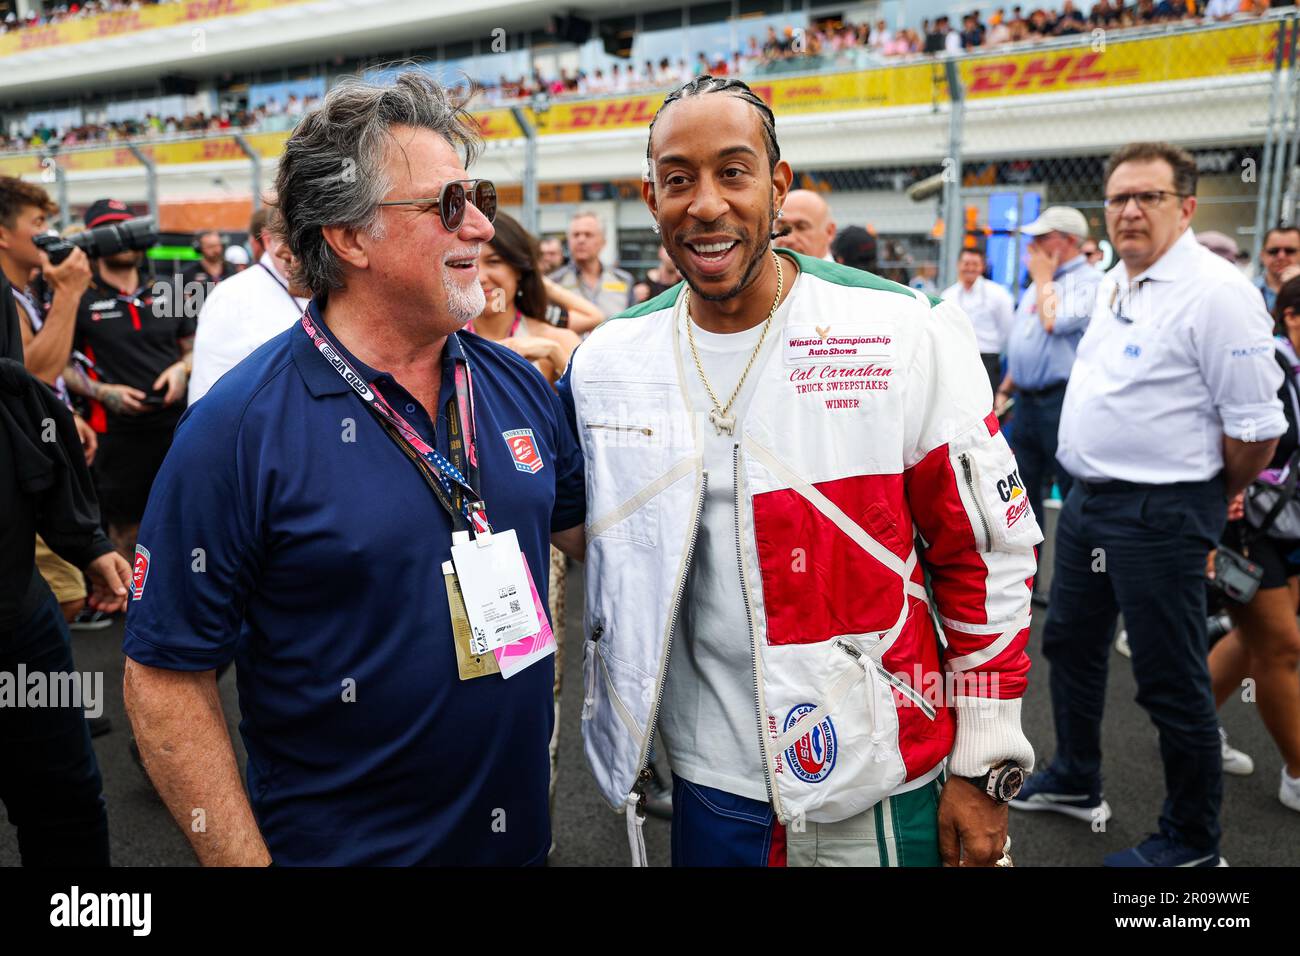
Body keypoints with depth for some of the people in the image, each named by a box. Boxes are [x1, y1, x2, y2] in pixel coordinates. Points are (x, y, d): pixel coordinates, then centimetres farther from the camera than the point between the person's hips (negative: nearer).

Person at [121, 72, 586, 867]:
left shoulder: (517, 384, -2)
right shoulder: (240, 428, -18)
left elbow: (581, 522, 11)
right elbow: (166, 678, -14)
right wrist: (247, 858, -15)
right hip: (342, 844, -5)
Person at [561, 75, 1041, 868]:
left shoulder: (906, 337, -12)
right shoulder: (610, 361, -3)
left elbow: (987, 556, -6)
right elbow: (610, 552, 11)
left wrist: (985, 769, -4)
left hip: (883, 792, -2)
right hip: (710, 782, 3)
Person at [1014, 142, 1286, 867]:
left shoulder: (1214, 291, -17)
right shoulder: (1115, 284, 10)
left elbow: (1257, 422, -16)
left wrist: (1215, 500, -2)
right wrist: (1092, 482, 17)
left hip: (1160, 515, -9)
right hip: (1090, 499, 9)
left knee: (1172, 682, 3)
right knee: (1071, 644, 21)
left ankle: (1193, 844, 21)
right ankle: (1076, 782, 41)